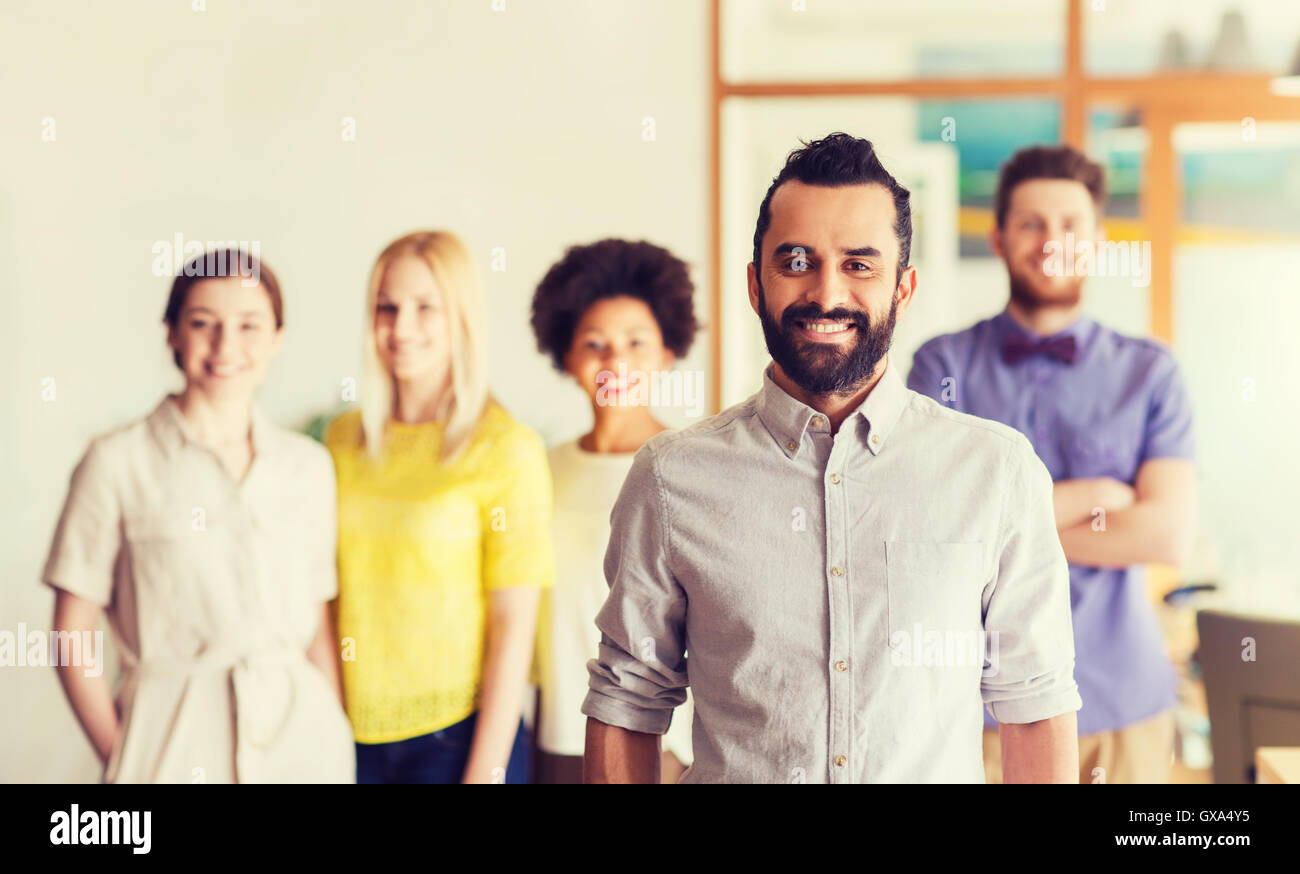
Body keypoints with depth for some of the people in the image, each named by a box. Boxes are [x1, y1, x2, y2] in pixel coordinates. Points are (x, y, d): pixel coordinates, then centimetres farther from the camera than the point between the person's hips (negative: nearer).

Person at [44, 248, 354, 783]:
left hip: (300, 739, 3)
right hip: (172, 742, -3)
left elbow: (319, 624, 11)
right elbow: (73, 636, -2)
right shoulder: (118, 463, -3)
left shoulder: (309, 466, 8)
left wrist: (339, 744, 4)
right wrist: (118, 756, -6)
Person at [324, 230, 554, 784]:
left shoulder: (506, 449, -7)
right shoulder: (344, 439, 6)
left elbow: (514, 622, -8)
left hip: (459, 734, -4)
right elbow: (328, 597, 12)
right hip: (354, 735, 4)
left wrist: (486, 769, -11)